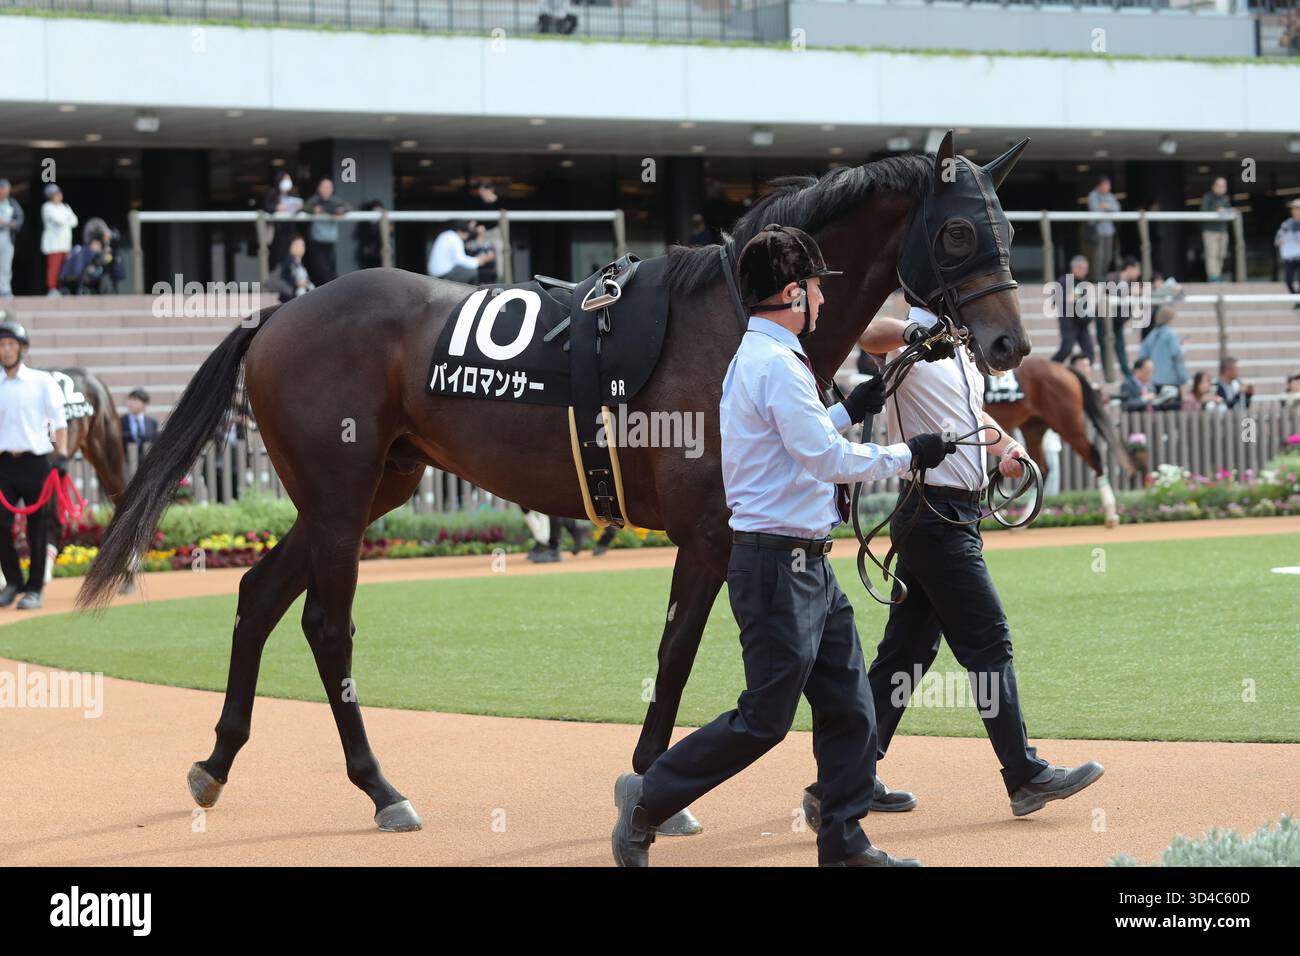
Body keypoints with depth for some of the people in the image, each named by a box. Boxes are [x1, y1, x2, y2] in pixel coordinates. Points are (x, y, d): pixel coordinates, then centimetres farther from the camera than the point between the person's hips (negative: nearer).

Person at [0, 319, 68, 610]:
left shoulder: (42, 382, 3)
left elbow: (59, 421, 1)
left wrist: (62, 456, -10)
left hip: (36, 463, -2)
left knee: (37, 529, -1)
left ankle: (34, 589, 9)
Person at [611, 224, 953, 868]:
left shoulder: (752, 360, 16)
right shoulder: (775, 363, -17)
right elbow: (825, 458, -20)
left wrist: (851, 409, 22)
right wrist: (907, 456, -9)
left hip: (808, 567, 10)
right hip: (779, 565, -10)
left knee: (850, 707, 10)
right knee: (765, 719, -5)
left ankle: (845, 845, 14)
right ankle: (647, 799, 6)